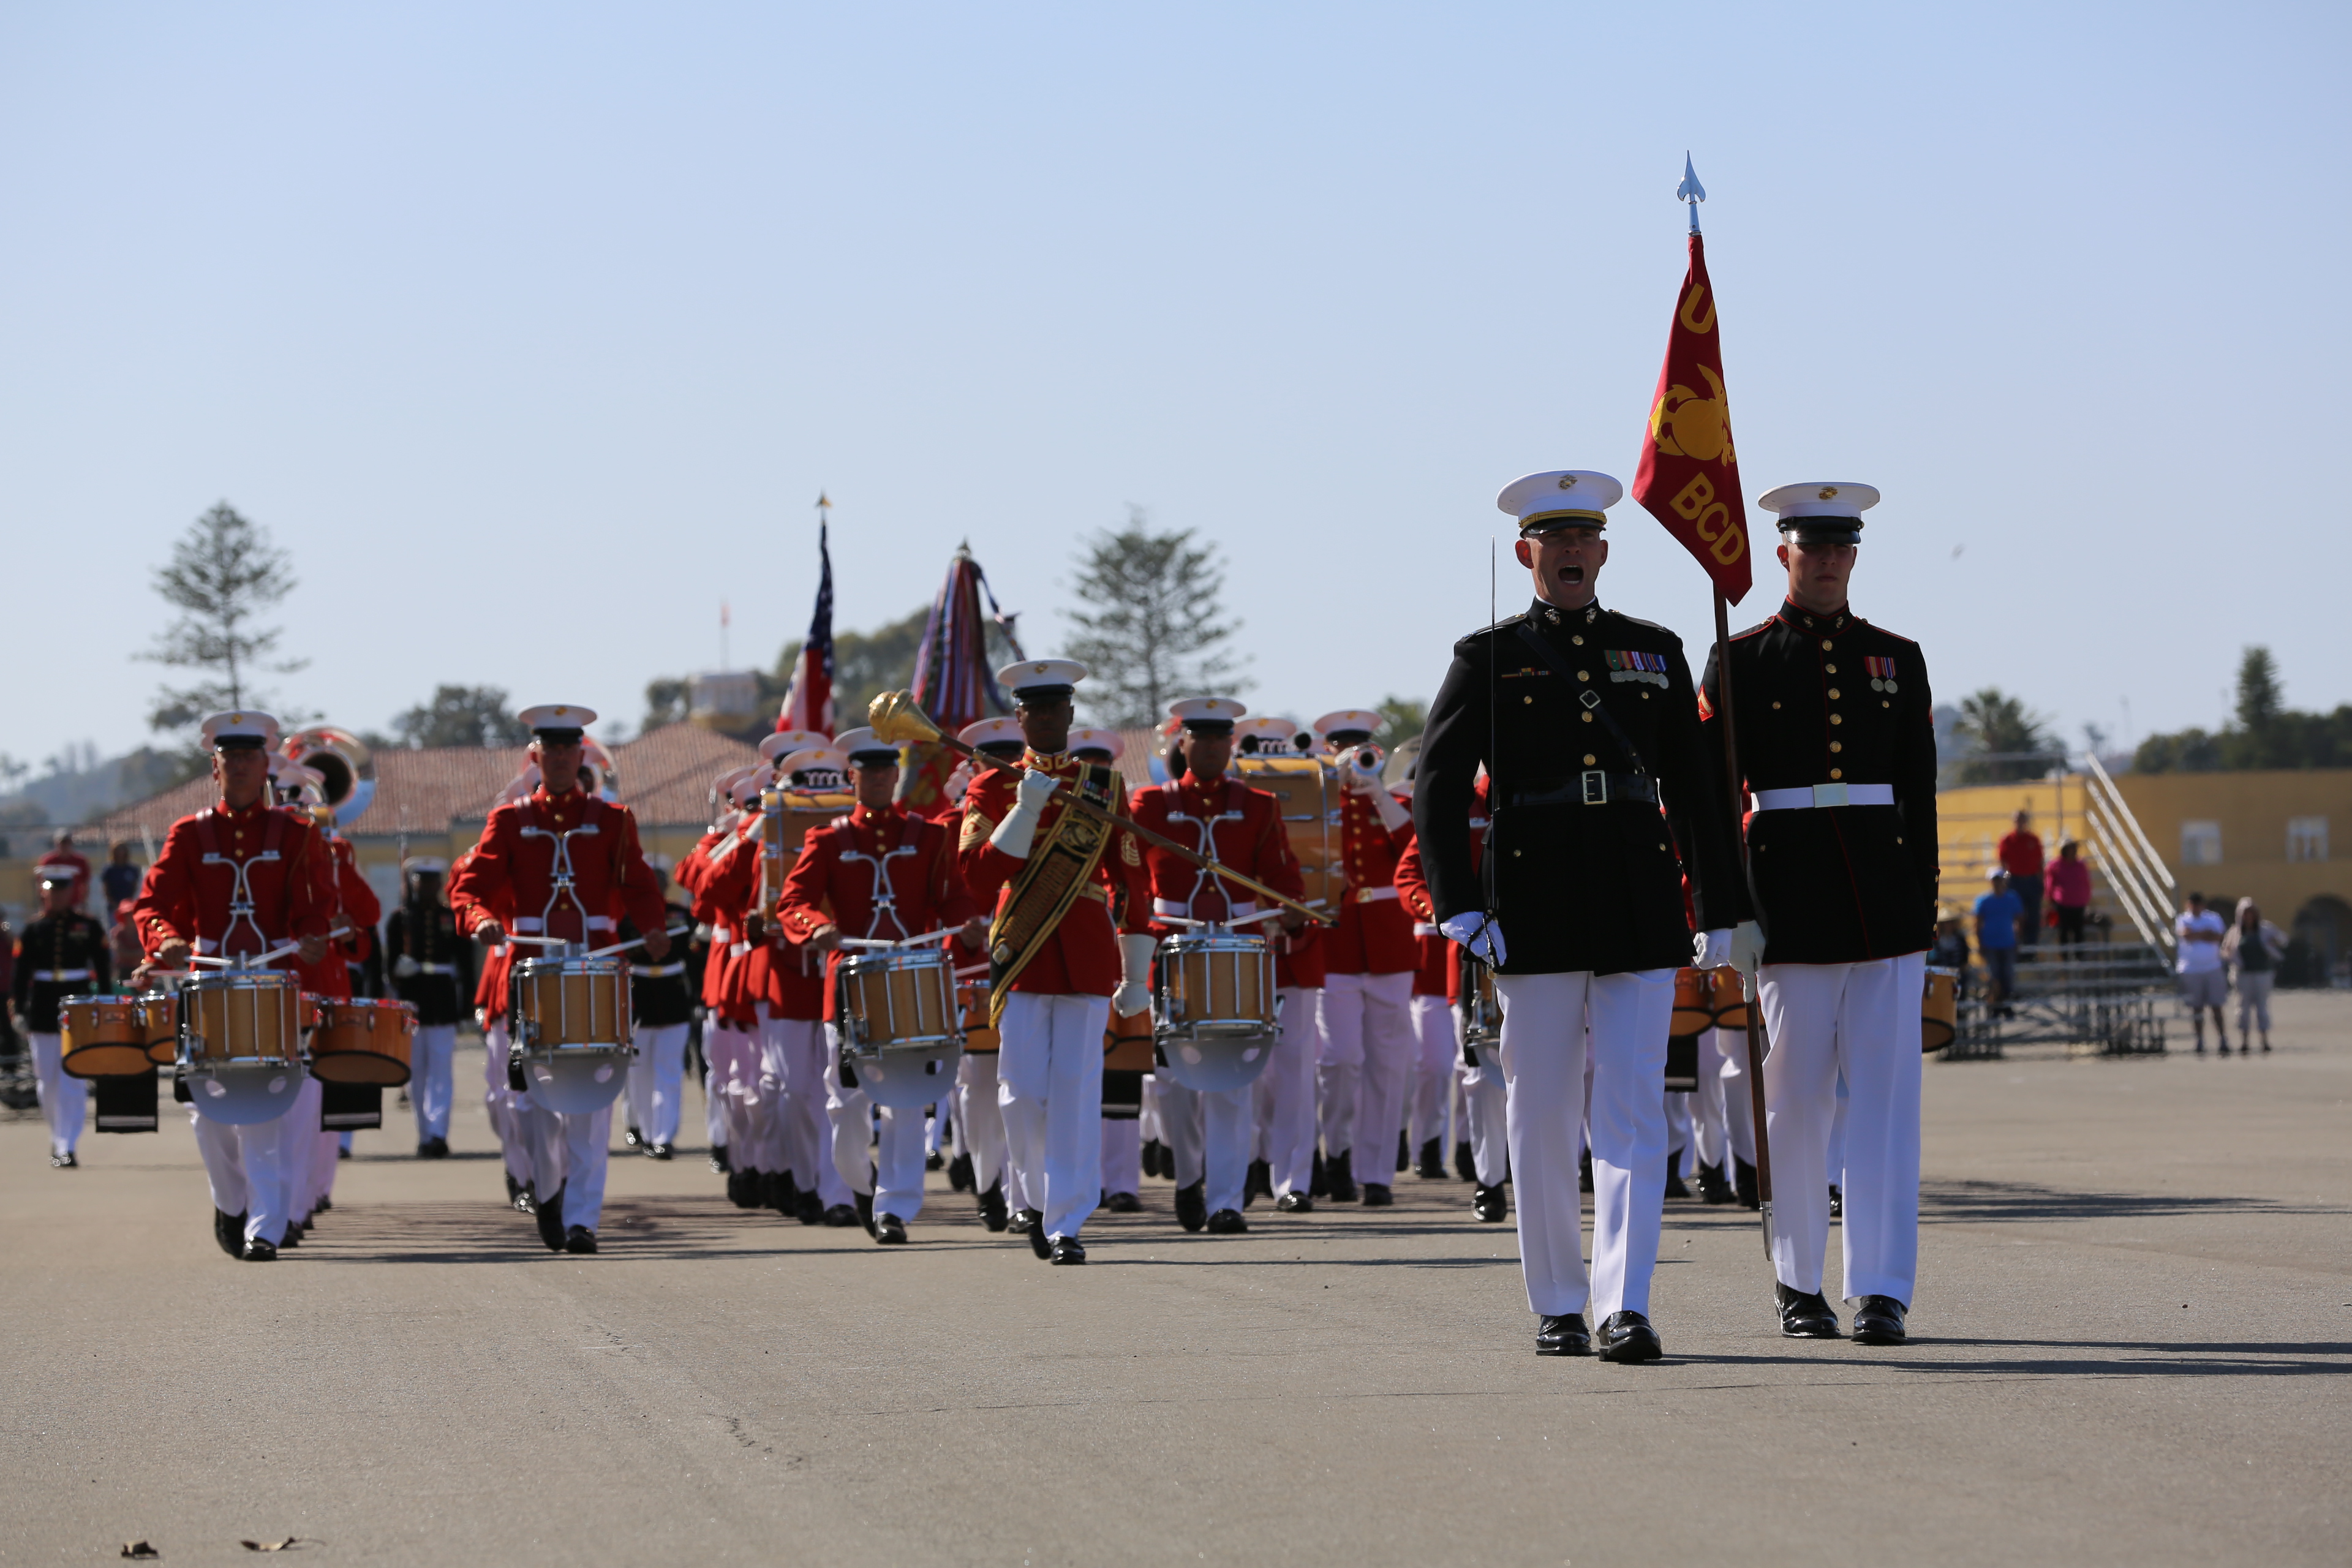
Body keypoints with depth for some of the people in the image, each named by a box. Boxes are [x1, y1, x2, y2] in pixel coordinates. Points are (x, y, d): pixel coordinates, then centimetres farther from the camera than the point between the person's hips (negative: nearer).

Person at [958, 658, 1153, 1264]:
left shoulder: (1105, 785, 9)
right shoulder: (991, 790, 6)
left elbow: (1131, 882, 10)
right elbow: (979, 877, -7)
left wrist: (1136, 977, 9)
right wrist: (1026, 810, -16)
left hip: (1087, 958, 0)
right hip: (1021, 958, 0)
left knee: (1076, 1092, -5)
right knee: (1022, 1093, -2)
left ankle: (1066, 1223, -2)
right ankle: (1039, 1197, 21)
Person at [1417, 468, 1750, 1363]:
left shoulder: (1654, 652, 12)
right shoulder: (1488, 659, 5)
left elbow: (1696, 787, 14)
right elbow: (1438, 789, 2)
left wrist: (1721, 912, 9)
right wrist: (1460, 907, -8)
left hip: (1640, 904, 1)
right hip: (1536, 909, -1)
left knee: (1634, 1112, -7)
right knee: (1542, 1116, 3)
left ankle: (1624, 1311, -10)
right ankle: (1557, 1306, 14)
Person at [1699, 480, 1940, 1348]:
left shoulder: (1897, 658, 11)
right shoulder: (1742, 661, 3)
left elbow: (1920, 795, 12)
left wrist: (1923, 916, 8)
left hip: (1886, 908, 2)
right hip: (1790, 908, -2)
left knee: (1885, 1102, -4)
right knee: (1798, 1102, 3)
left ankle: (1882, 1292, -6)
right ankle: (1798, 1285, 17)